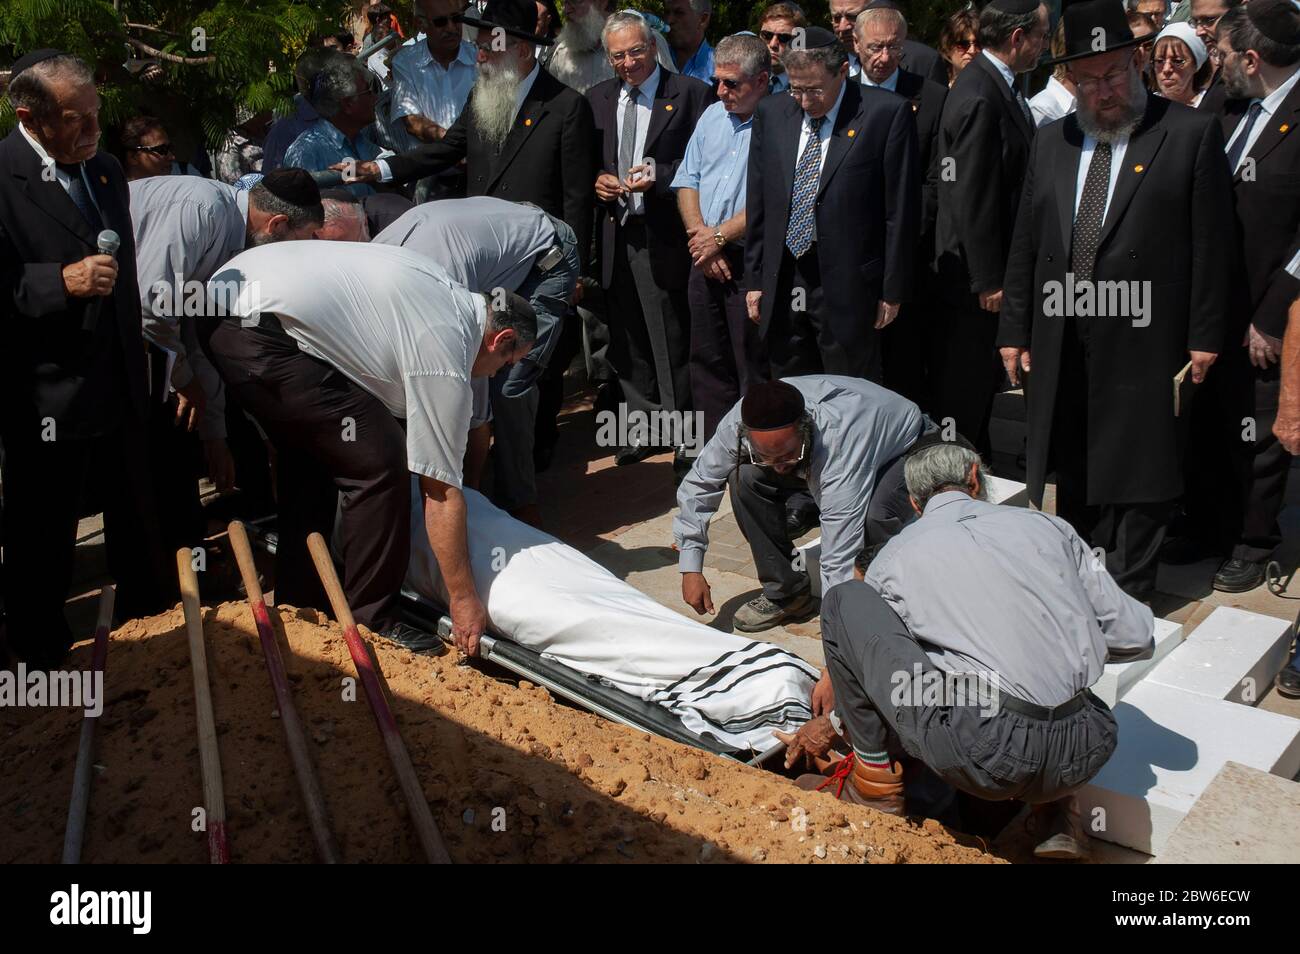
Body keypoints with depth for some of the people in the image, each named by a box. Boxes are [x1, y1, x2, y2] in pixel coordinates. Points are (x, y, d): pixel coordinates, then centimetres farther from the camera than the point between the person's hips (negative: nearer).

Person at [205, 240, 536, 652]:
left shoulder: (447, 291, 15)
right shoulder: (445, 356, -8)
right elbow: (441, 491, -5)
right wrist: (464, 598, 2)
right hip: (263, 329, -10)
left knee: (312, 453, 22)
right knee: (378, 463, -6)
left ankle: (297, 603, 29)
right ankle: (370, 622, 3)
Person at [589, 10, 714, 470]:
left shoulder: (691, 94, -1)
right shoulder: (598, 98, 14)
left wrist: (659, 177, -17)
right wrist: (596, 180, -1)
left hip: (664, 237, -5)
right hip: (614, 236, 5)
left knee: (673, 341, -1)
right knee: (628, 340, 11)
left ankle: (685, 434, 13)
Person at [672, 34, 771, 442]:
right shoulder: (712, 116, 14)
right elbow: (687, 180, 13)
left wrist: (720, 236, -13)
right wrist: (700, 234, -3)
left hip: (750, 262, -7)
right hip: (705, 257, 7)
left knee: (753, 367, -1)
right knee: (707, 359, 12)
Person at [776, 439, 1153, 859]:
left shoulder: (897, 554, 11)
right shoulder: (1047, 525, 15)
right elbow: (1137, 639, 15)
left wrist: (832, 722, 46)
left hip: (984, 756, -4)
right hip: (1084, 756, 4)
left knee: (845, 600, 9)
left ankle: (876, 780, 17)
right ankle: (1057, 811, 17)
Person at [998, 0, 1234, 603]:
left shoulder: (1192, 134, -2)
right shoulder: (1051, 142, 11)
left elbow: (1211, 246, -4)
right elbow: (1025, 245, 12)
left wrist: (1204, 338, -7)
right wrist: (1014, 332, 10)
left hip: (1145, 344, -4)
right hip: (1063, 346, 4)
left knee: (1139, 474, 3)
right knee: (1074, 473, 13)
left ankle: (1127, 596, 15)